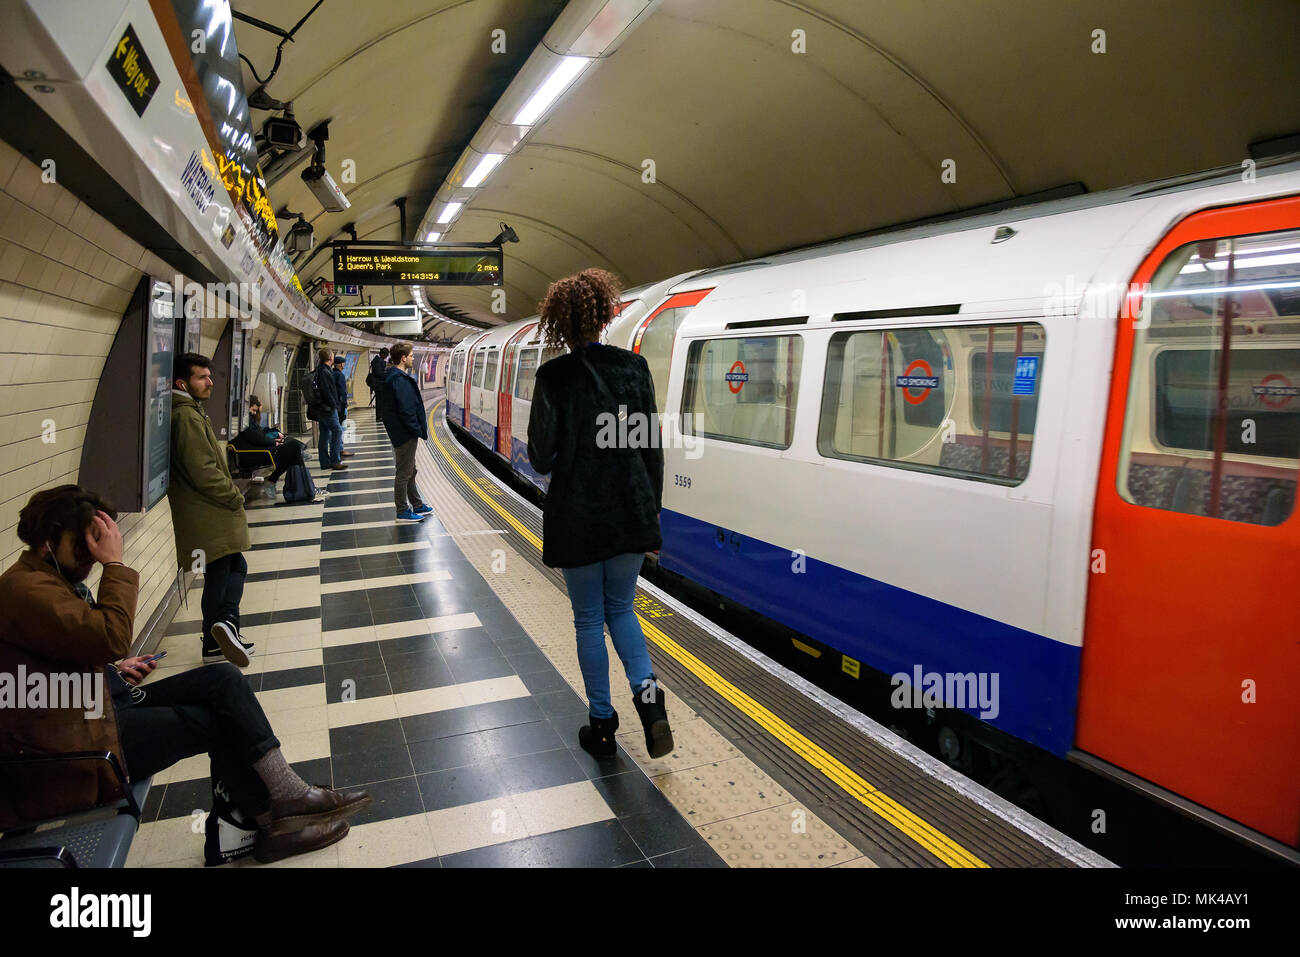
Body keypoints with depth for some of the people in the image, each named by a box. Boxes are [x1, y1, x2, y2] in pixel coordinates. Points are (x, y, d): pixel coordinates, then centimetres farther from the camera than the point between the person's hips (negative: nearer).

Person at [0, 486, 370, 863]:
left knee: (224, 680, -3)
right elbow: (112, 638, -30)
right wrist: (115, 564, -23)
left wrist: (114, 671, 8)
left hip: (101, 701, 10)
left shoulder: (54, 579, 15)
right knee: (218, 721, -10)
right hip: (73, 742, -10)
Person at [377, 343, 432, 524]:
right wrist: (417, 432, -17)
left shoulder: (395, 377, 13)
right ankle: (403, 511, 9)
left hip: (403, 434, 11)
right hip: (405, 434, -11)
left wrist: (416, 431, 15)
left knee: (409, 471, 19)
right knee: (404, 473, -1)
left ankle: (417, 505, 32)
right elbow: (406, 411, -24)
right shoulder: (399, 380, -20)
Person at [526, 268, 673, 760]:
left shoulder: (554, 376, -11)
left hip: (577, 520, -3)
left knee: (589, 619, 12)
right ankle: (647, 692, -1)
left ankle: (602, 726, 21)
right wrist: (651, 512, 11)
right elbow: (653, 447, 2)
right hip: (631, 515, 3)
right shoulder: (634, 367, -2)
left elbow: (540, 457, -8)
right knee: (621, 608, 21)